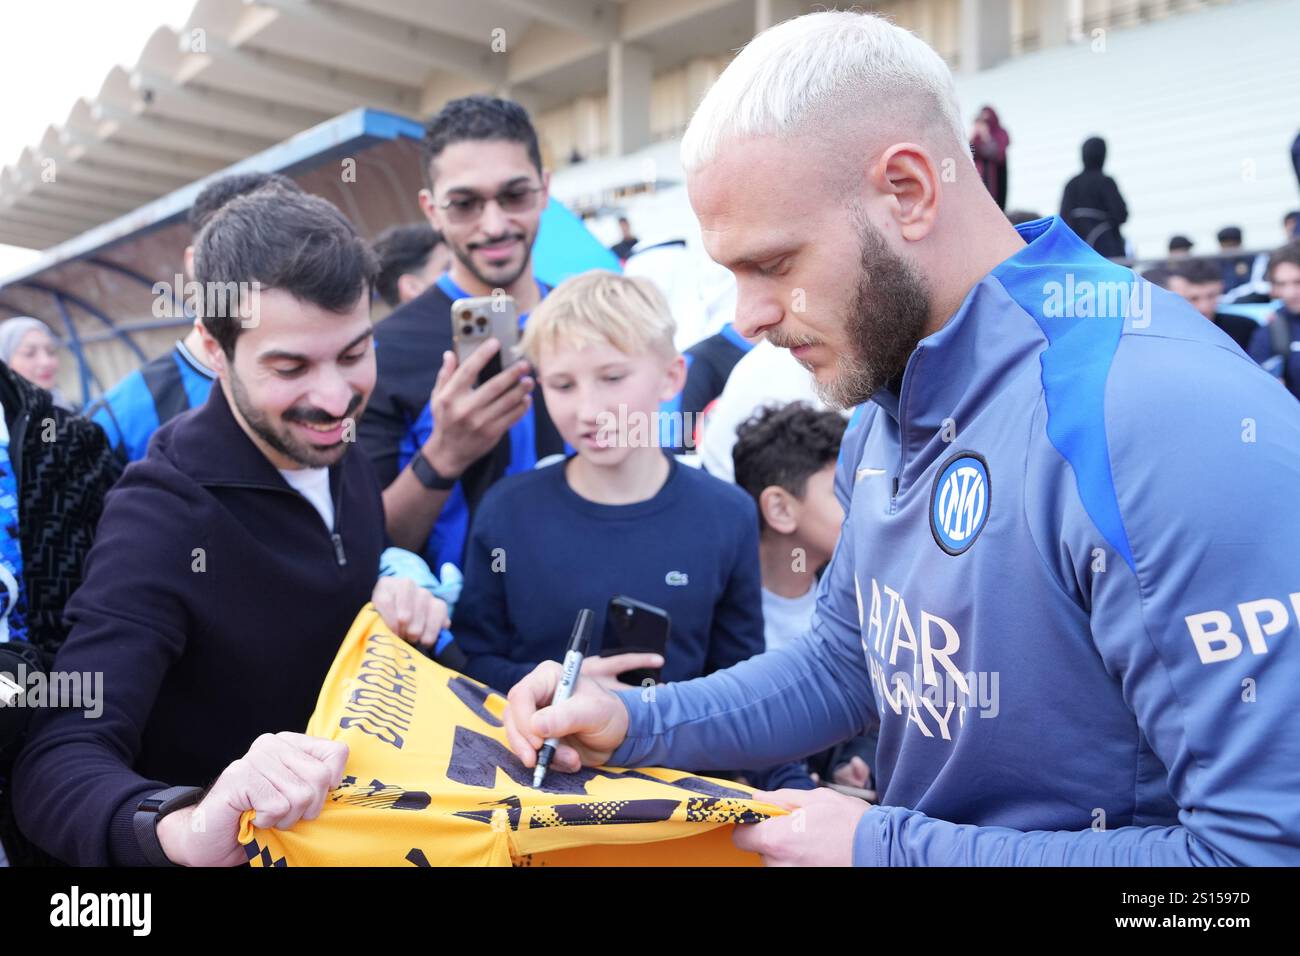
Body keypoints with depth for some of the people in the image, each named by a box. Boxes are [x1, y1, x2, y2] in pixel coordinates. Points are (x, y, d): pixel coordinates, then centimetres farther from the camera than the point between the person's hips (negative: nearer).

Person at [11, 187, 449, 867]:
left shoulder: (342, 458, -2)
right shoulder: (159, 518, -20)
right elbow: (55, 764, -25)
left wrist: (403, 609, -9)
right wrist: (184, 828, -44)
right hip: (230, 847, -3)